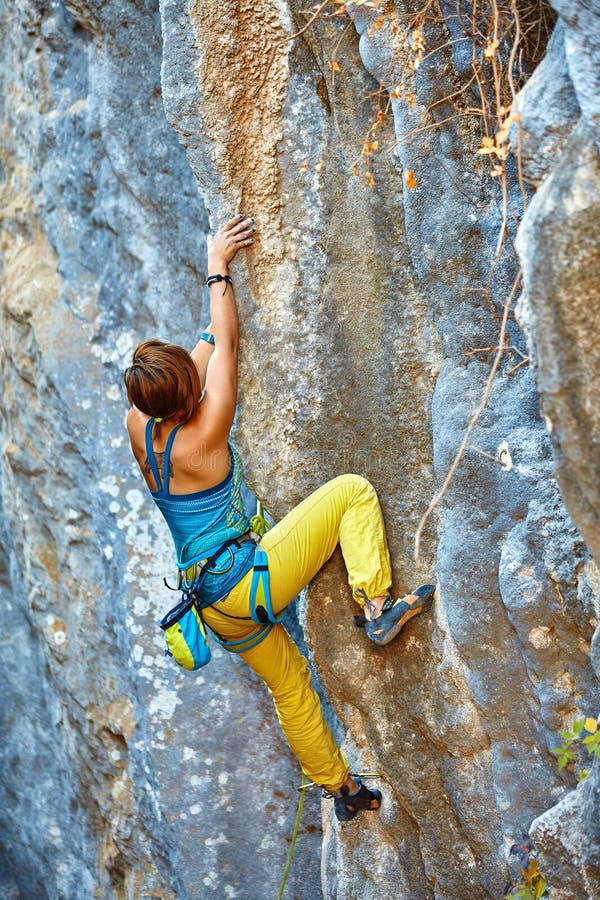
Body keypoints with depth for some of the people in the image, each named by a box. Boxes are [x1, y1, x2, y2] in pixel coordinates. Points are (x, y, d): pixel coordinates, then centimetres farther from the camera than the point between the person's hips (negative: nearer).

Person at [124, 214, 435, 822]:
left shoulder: (139, 428, -2)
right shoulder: (202, 436, -20)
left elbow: (208, 346, 11)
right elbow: (224, 344, -9)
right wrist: (218, 265, 2)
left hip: (214, 606, 8)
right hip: (248, 584, -8)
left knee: (289, 686, 25)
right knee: (352, 490, -6)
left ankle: (340, 788, 40)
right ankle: (378, 609, -6)